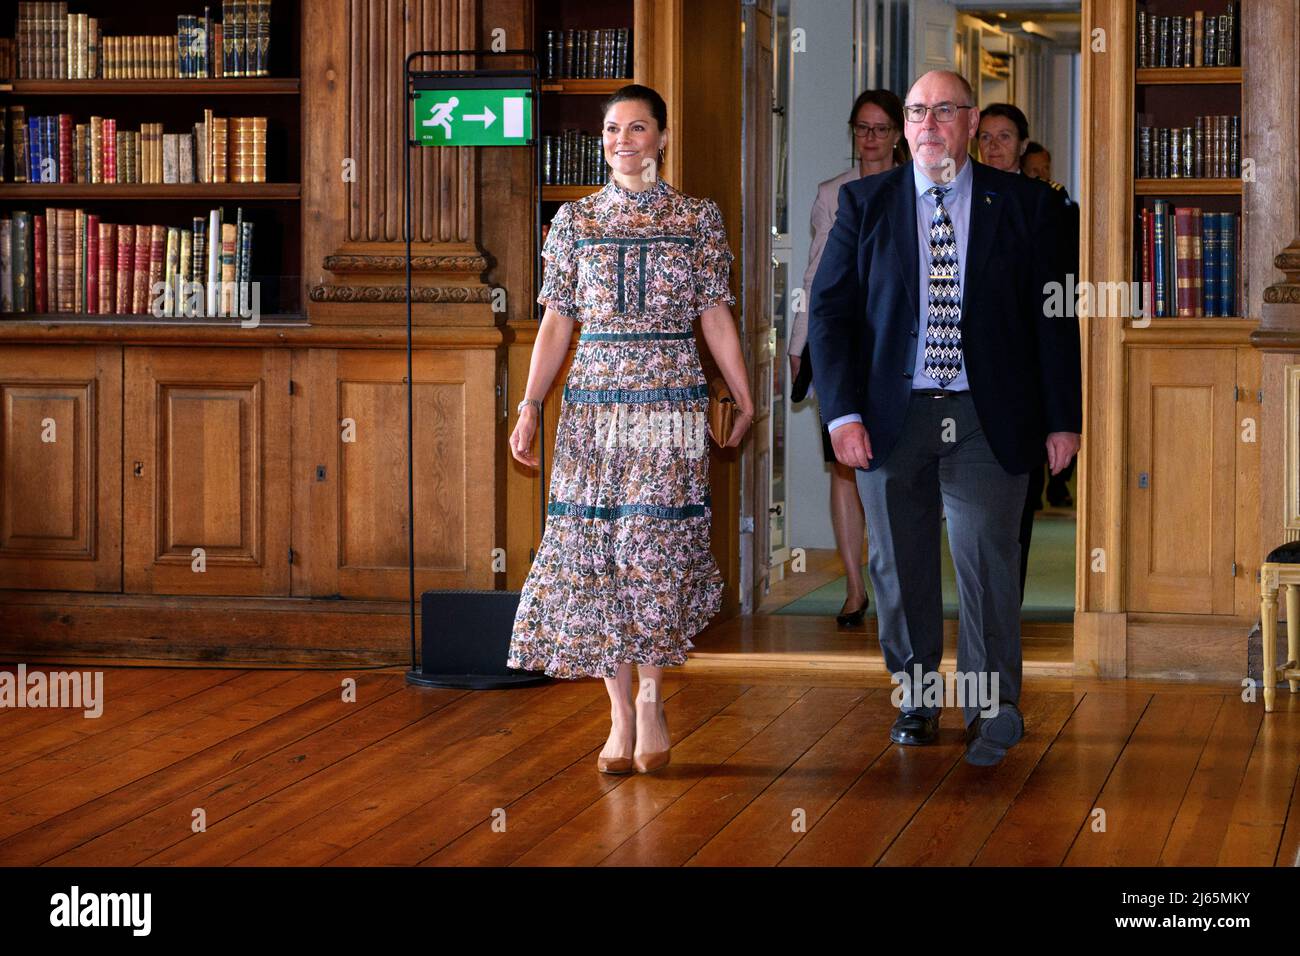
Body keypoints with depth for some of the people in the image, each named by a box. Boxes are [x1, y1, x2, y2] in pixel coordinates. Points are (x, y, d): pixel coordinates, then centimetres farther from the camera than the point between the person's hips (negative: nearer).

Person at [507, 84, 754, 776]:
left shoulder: (697, 219, 6)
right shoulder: (575, 219, 9)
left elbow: (716, 315, 6)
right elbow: (557, 321, 7)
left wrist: (744, 398, 2)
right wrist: (529, 407, 1)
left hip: (671, 402, -1)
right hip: (594, 403, 1)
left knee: (658, 549, -6)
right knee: (596, 550, -2)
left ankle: (651, 693, 13)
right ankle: (621, 716, 6)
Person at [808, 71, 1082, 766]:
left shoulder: (1023, 205, 4)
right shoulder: (865, 204, 5)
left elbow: (1053, 318, 6)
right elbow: (830, 310, 3)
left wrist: (1063, 418, 2)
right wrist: (843, 413, -7)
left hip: (987, 420, -1)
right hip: (890, 416, 2)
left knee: (987, 558, -5)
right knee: (900, 564, 8)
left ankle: (992, 708, 6)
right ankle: (916, 698, 24)